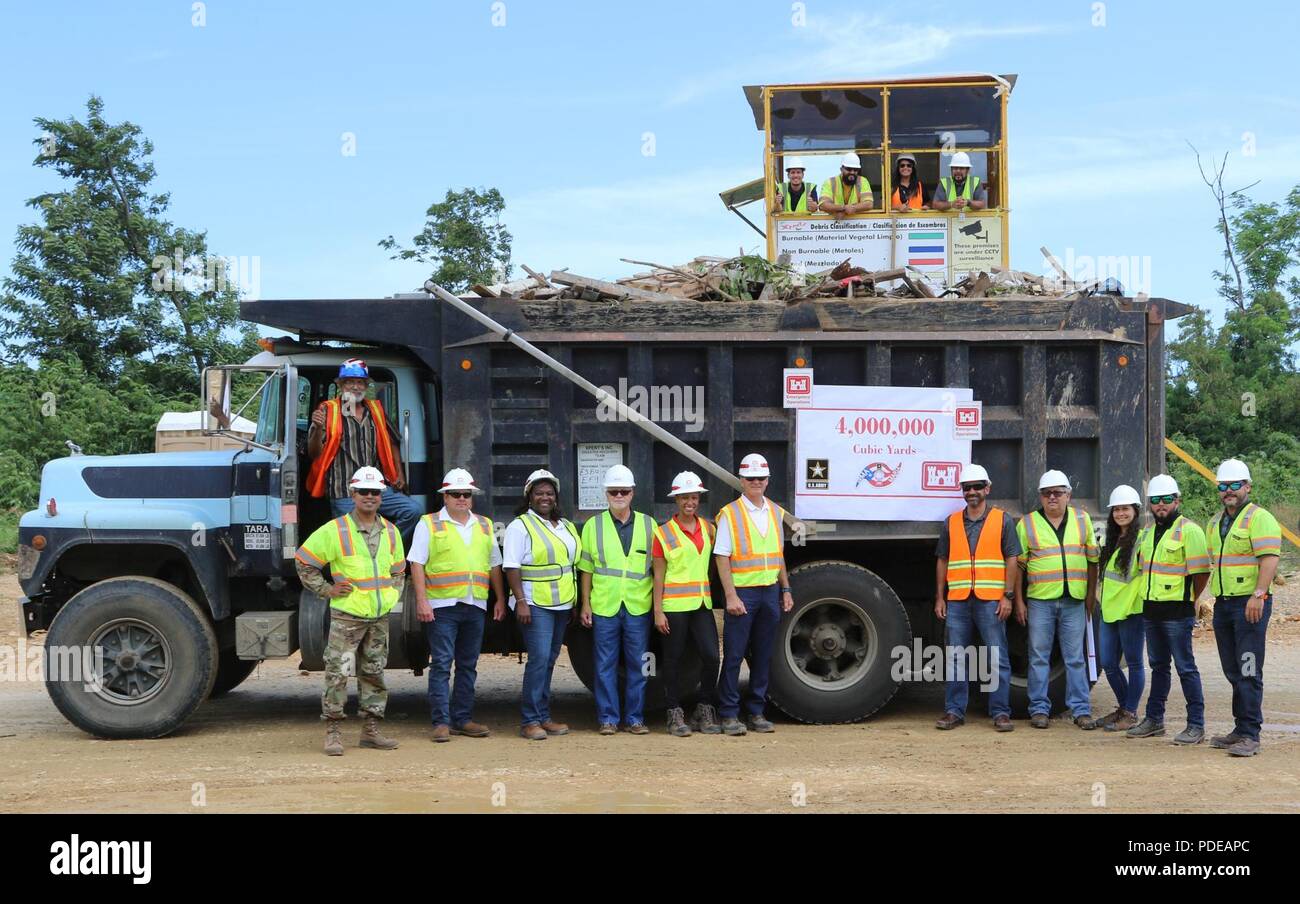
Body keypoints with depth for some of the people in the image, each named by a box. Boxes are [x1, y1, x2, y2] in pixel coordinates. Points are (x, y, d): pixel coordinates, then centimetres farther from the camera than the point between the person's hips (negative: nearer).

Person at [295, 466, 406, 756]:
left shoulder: (390, 531, 11)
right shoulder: (335, 530, -8)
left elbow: (399, 569, 27)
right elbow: (304, 561, -3)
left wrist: (394, 593, 13)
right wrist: (326, 590, -6)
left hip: (380, 617, 6)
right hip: (346, 616, -5)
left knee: (374, 673, 11)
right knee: (338, 673, -8)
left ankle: (371, 730, 19)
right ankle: (333, 732, -1)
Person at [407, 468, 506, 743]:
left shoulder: (485, 526, 16)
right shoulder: (429, 524, 2)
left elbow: (494, 565, 20)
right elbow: (417, 564, -4)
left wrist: (500, 599, 13)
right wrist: (422, 601, -12)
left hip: (476, 607, 5)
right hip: (442, 607, -5)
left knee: (468, 666, 8)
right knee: (441, 664, -5)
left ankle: (462, 719, 15)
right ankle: (441, 722, -3)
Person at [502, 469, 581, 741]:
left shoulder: (566, 526, 16)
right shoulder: (520, 526, -5)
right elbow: (512, 567, -11)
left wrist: (575, 602, 18)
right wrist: (520, 601, -19)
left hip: (562, 605, 7)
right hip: (535, 605, -7)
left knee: (549, 661, 9)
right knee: (539, 659, -14)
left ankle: (543, 717, 14)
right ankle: (530, 721, -11)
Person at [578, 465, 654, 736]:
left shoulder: (648, 524, 9)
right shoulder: (593, 526, 7)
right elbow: (586, 569, 7)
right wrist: (585, 604, 2)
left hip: (639, 606, 1)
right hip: (604, 606, -1)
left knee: (638, 665, 4)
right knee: (605, 665, 1)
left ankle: (634, 718, 12)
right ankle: (607, 718, 9)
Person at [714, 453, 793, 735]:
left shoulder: (776, 512, 13)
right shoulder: (729, 514, -5)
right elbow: (722, 558, -8)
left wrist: (786, 590, 15)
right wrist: (731, 596, -15)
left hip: (770, 592, 5)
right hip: (742, 593, -5)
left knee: (763, 656, 9)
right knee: (734, 655, -3)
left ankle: (756, 712, 17)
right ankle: (729, 715, 3)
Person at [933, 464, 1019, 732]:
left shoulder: (1002, 520, 4)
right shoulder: (952, 522, 13)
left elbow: (1011, 560, 1)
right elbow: (942, 561, 14)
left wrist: (1008, 596, -6)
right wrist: (939, 597, 8)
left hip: (990, 600, -3)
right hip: (957, 600, 3)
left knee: (997, 659, -1)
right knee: (955, 658, 5)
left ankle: (1000, 712, 4)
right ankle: (954, 711, 11)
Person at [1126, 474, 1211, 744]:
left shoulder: (1189, 530, -11)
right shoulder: (1148, 533, 15)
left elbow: (1201, 571, -13)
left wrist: (1189, 599, -3)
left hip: (1177, 612, -8)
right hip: (1150, 609, 8)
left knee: (1185, 667, -4)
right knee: (1158, 666, 16)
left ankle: (1196, 725, 1)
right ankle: (1154, 720, 23)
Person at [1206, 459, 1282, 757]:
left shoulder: (1260, 519, -7)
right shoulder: (1215, 523, 19)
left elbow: (1270, 559, -17)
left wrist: (1258, 595, -26)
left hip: (1250, 604, -8)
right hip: (1223, 604, 8)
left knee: (1249, 671, -9)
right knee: (1233, 672, 10)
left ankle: (1250, 735, -9)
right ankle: (1240, 729, 17)